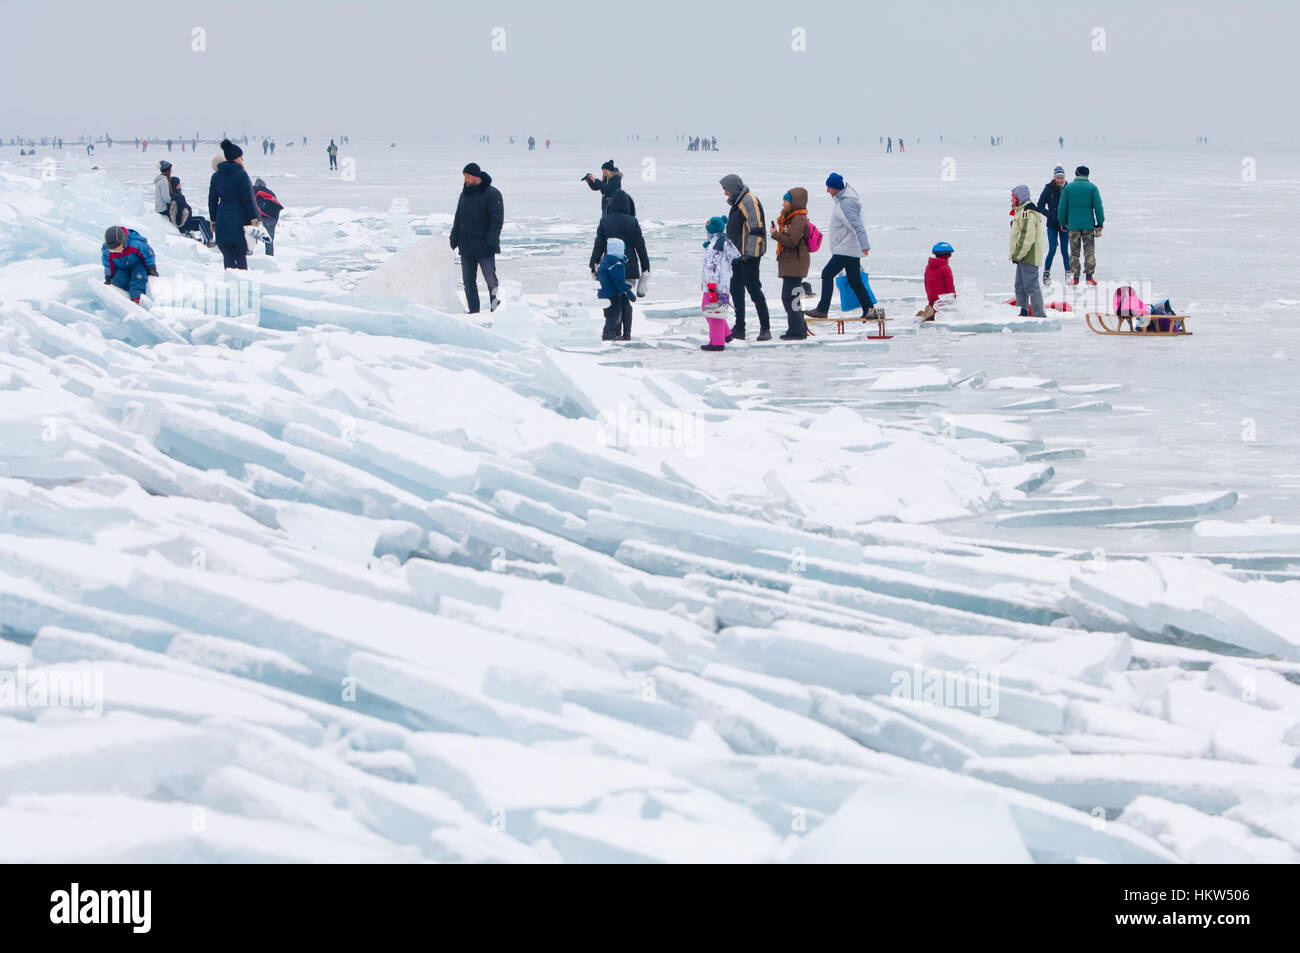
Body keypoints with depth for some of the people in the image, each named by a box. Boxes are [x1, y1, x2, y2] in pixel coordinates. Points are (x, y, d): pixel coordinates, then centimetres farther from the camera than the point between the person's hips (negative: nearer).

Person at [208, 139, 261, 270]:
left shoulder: (216, 176, 7)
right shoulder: (241, 174, -8)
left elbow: (212, 200, 12)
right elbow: (248, 199, -10)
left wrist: (213, 220, 18)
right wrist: (253, 218, -7)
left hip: (222, 221, 3)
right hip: (240, 221, -3)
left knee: (227, 255, 4)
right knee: (241, 256, 4)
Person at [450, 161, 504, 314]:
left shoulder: (491, 194, -7)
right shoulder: (465, 194, 14)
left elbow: (496, 219, -12)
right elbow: (458, 219, 19)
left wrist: (491, 242, -19)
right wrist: (454, 240, 11)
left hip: (484, 248, -6)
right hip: (466, 247, 6)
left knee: (490, 278, -4)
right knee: (468, 281, 3)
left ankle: (495, 306, 11)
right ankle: (473, 312, 6)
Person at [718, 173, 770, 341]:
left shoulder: (749, 202, -15)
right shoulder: (737, 202, 16)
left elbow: (756, 229, -20)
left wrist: (750, 252, -23)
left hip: (749, 256, -10)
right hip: (738, 255, 10)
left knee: (754, 290, -6)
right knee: (736, 291, 12)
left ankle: (765, 328, 0)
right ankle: (739, 328, 18)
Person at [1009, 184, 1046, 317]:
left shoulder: (1028, 213, -16)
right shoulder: (1021, 212, 18)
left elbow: (1028, 237, -22)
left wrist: (1018, 255, -21)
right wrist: (1017, 255, 21)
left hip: (1028, 257, -11)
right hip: (1023, 257, 11)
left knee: (1031, 286, -10)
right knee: (1020, 286, 15)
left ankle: (1039, 314, -9)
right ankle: (1024, 312, 22)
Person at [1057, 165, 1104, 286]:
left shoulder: (1068, 188, 3)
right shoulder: (1092, 188, -1)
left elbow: (1062, 208, 3)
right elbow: (1098, 207, -3)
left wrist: (1063, 224, 13)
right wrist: (1099, 225, 2)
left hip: (1073, 225, 1)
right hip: (1088, 225, -1)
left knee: (1074, 252, 7)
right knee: (1089, 252, 5)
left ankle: (1074, 278, 6)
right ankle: (1089, 276, 1)